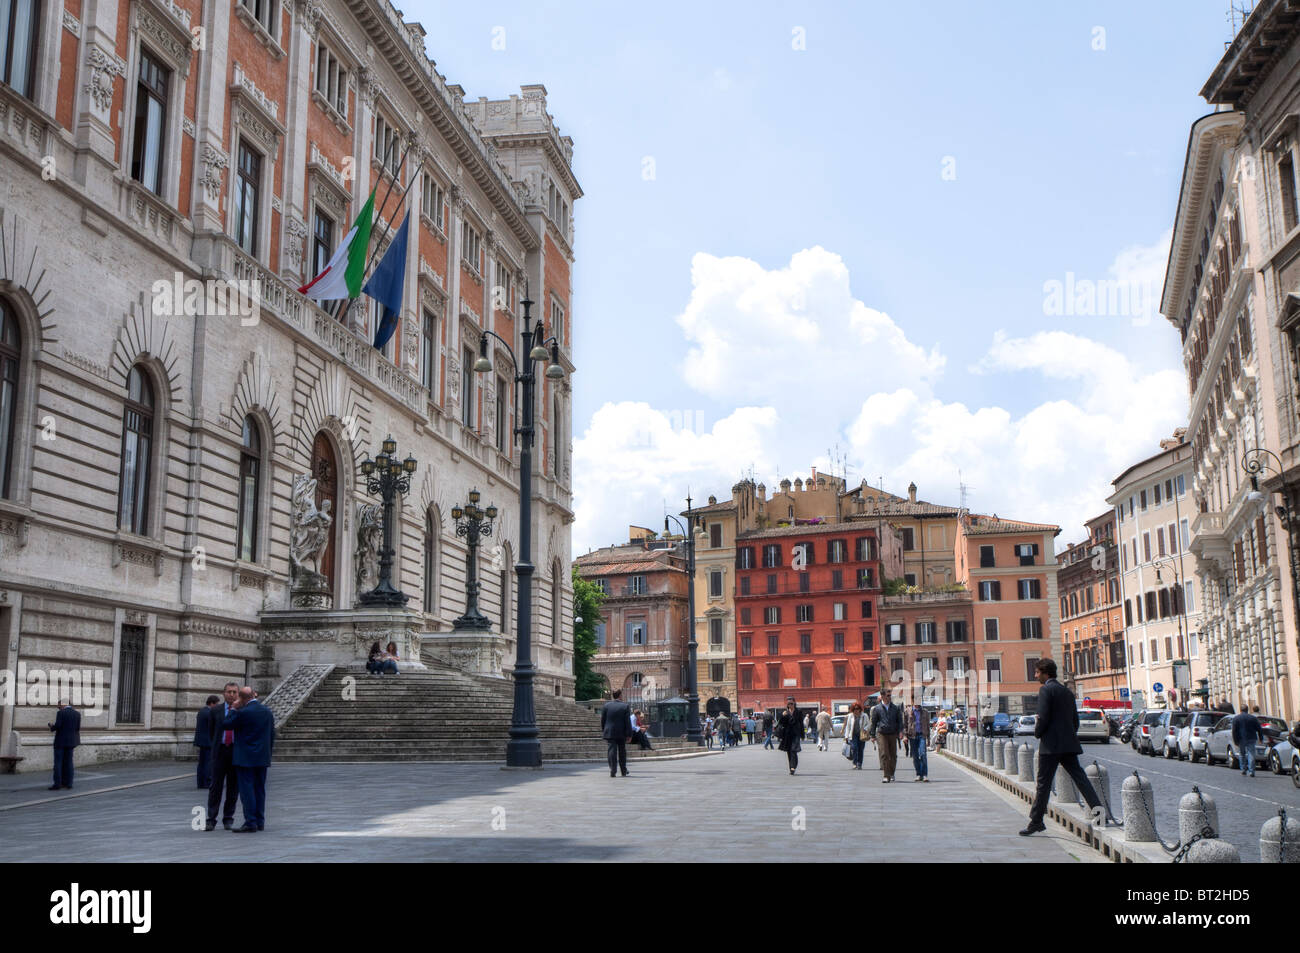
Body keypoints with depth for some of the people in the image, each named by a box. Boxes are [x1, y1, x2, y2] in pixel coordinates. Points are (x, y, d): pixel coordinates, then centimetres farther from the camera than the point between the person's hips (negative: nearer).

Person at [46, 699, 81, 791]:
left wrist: (51, 725, 3)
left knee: (58, 763, -1)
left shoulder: (61, 713, -11)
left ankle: (57, 784, -3)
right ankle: (68, 783, 8)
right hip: (71, 742, 6)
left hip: (60, 741, -6)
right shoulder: (77, 713, 6)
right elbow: (77, 728, 4)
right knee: (68, 762, 9)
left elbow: (57, 726, -17)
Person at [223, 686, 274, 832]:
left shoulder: (243, 712, -15)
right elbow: (272, 735, 13)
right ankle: (260, 822, 16)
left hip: (245, 759, -7)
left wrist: (233, 709, 3)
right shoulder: (268, 711, 8)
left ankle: (250, 823, -6)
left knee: (247, 790, -4)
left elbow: (226, 725, -4)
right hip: (263, 759, 7)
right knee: (260, 790, 12)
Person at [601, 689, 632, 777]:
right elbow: (628, 722, -7)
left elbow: (602, 720, 3)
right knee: (622, 753, 12)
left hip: (610, 733, 0)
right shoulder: (625, 706, -5)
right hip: (621, 733, 0)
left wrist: (603, 731, 14)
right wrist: (628, 735, -3)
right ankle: (624, 771, 19)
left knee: (612, 752, 0)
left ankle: (612, 771, -8)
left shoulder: (606, 705, -1)